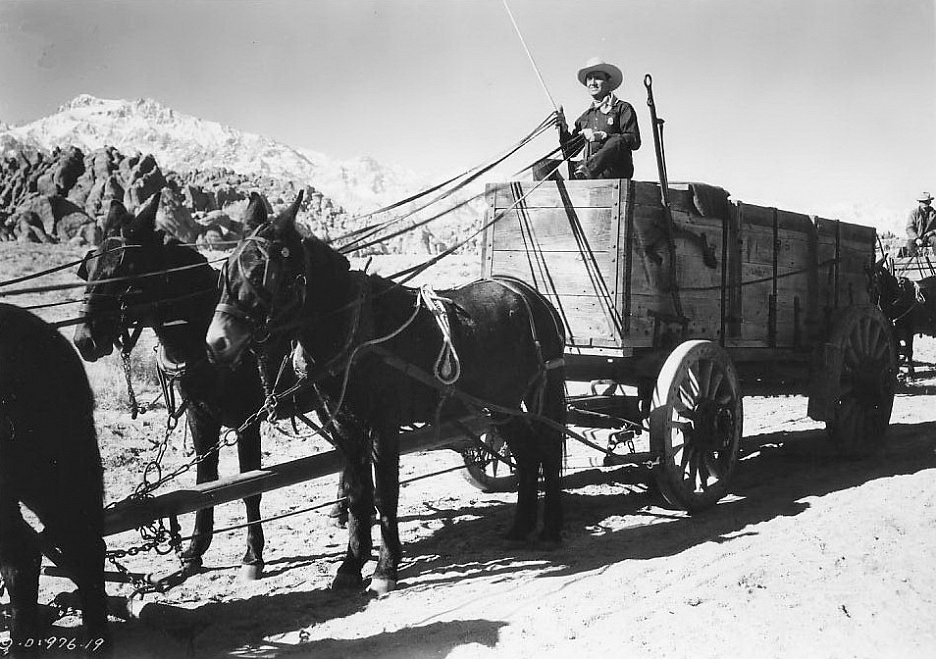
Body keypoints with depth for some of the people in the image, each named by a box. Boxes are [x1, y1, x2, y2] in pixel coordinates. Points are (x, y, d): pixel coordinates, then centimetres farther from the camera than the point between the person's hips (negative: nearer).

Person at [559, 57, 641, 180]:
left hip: (617, 172, -5)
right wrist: (562, 127, 8)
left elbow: (635, 141, -6)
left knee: (617, 142, -37)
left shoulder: (623, 108, 9)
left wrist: (602, 136, -13)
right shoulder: (586, 116, 26)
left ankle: (585, 172, -56)